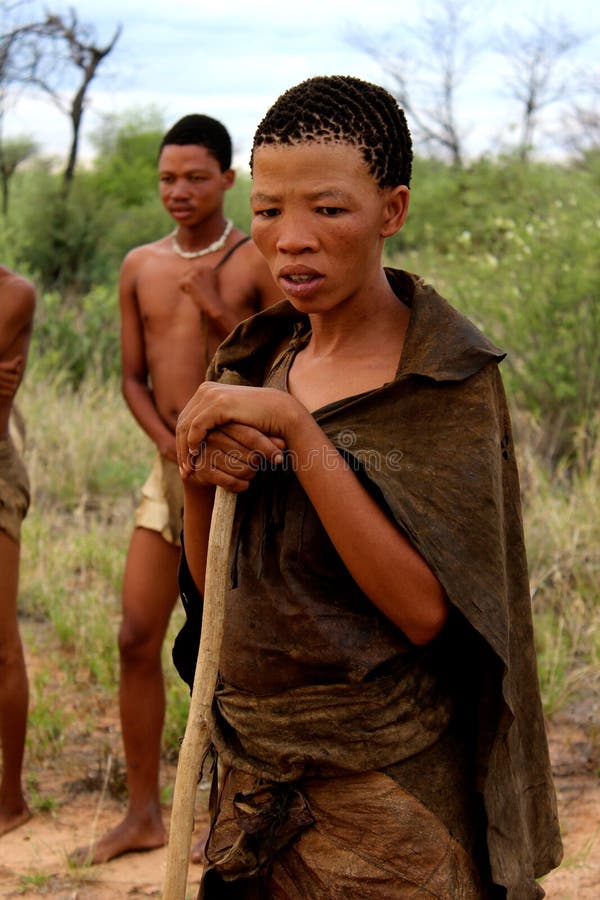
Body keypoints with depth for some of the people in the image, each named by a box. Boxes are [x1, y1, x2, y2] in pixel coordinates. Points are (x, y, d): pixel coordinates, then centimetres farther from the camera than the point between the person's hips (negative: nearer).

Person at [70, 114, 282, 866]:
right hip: (171, 466, 5)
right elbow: (132, 377, 9)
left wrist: (218, 311, -15)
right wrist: (172, 444, -7)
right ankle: (143, 814, 16)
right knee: (136, 638, 3)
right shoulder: (140, 267, 9)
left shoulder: (258, 263, -4)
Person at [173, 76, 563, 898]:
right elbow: (212, 584, 7)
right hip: (252, 767, 6)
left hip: (379, 790, -5)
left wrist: (296, 429, -26)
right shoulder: (257, 357, 4)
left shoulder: (448, 376, -14)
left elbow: (424, 608, -24)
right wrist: (197, 480, -13)